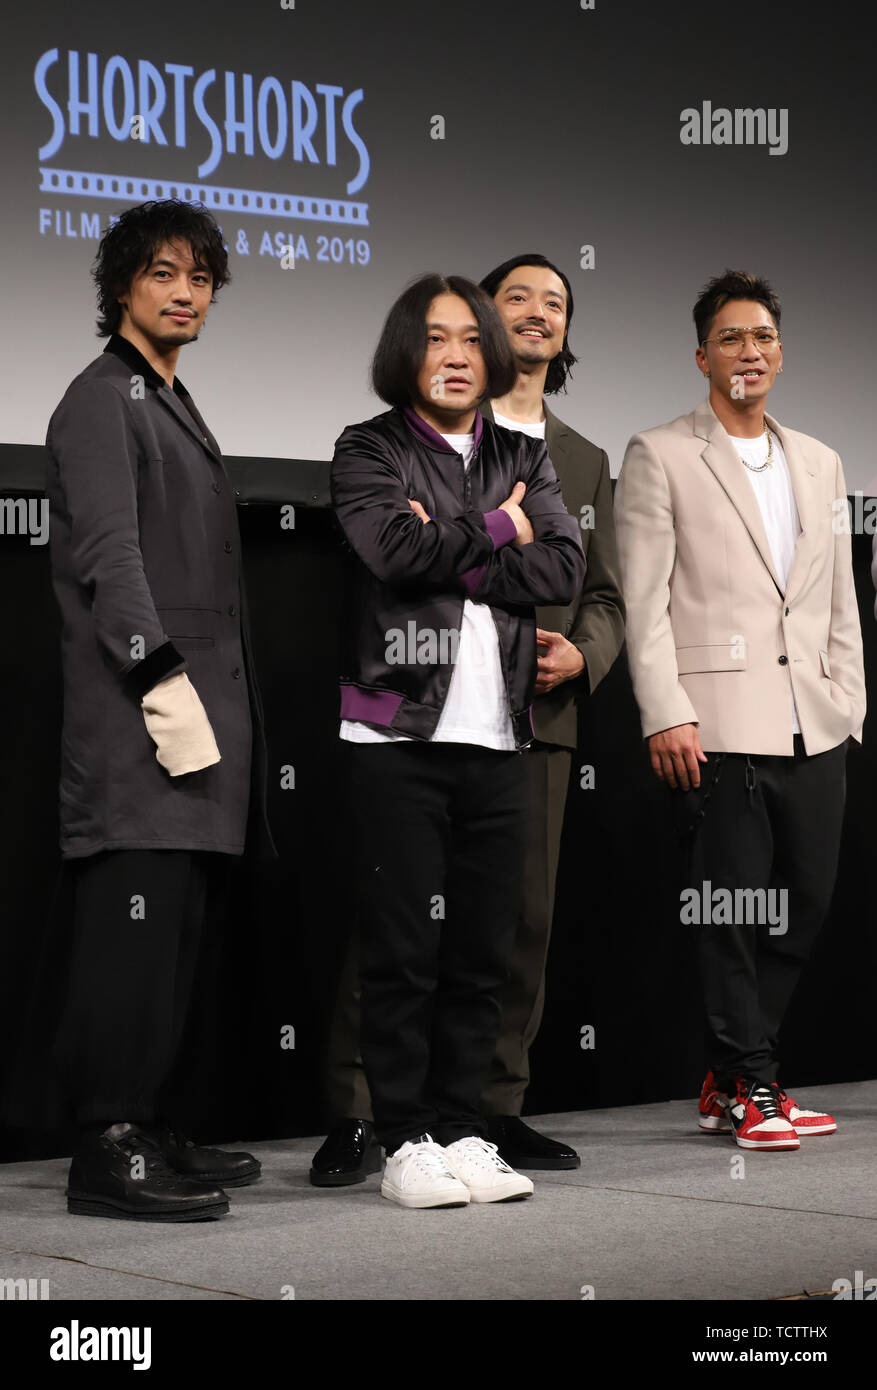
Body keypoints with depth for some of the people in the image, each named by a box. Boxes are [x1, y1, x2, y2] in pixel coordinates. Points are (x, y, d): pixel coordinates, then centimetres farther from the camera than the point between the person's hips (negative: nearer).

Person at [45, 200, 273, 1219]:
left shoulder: (175, 408, 24)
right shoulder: (103, 401, -4)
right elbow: (109, 559, -15)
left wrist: (220, 708, 15)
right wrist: (163, 682, -22)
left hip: (197, 708, 9)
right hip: (136, 724, -9)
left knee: (174, 936, 10)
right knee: (135, 931, -11)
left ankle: (153, 1133, 17)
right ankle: (109, 1152, -8)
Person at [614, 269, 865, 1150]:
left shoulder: (819, 463, 18)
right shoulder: (660, 456, 2)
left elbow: (840, 603, 19)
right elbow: (644, 602, -5)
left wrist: (846, 705, 11)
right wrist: (665, 715, -13)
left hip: (812, 730, 6)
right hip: (718, 728, -5)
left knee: (803, 908, 6)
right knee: (731, 913, -3)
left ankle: (729, 1080, 18)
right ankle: (750, 1089, 8)